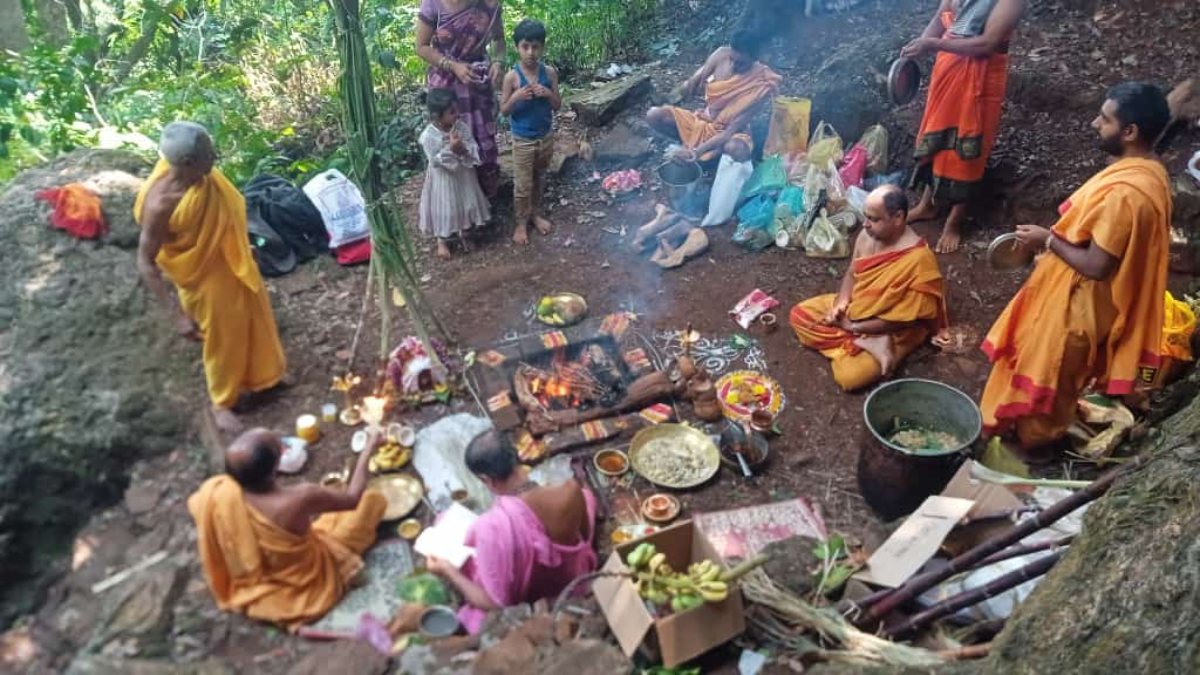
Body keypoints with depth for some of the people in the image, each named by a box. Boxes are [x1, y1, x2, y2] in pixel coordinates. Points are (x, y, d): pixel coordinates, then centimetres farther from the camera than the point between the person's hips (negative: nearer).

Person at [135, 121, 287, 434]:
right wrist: (178, 314, -27)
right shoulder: (161, 204, -35)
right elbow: (145, 263, -26)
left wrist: (242, 250, 19)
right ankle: (222, 403, 42)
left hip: (231, 261, 7)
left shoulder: (201, 175, -16)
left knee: (252, 316, 27)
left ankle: (260, 374, 56)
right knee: (222, 338, 14)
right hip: (203, 277, -7)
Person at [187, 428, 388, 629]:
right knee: (373, 499, 2)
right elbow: (352, 498, -19)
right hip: (304, 590, -5)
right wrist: (368, 450, -7)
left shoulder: (215, 492, -27)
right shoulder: (298, 498, -39)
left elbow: (195, 503, 0)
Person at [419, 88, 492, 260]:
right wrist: (450, 149, -32)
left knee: (465, 205, 19)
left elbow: (474, 149, -7)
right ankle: (442, 241, 32)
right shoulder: (428, 136, -23)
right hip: (443, 179, -4)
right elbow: (435, 161, -22)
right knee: (444, 209, 10)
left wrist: (464, 149, -28)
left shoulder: (462, 127, -11)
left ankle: (463, 234, 44)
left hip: (463, 175, 4)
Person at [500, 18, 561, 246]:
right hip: (523, 140, -3)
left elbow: (558, 106, -1)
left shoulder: (550, 73, -7)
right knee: (523, 185, 6)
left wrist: (548, 94, -21)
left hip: (546, 137, 3)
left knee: (539, 179, 20)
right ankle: (521, 223, 23)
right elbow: (504, 110, -9)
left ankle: (536, 213, 39)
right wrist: (516, 97, -28)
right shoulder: (512, 76, -14)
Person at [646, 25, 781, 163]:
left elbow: (732, 130, -26)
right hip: (702, 120, 3)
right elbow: (691, 86, -2)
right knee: (654, 115, -18)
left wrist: (695, 152, -32)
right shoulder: (721, 55, -14)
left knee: (738, 150, -41)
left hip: (731, 132, -3)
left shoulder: (762, 84, -24)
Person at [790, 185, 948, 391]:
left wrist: (852, 326, -20)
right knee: (799, 314, -6)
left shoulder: (918, 260, -31)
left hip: (891, 333, -8)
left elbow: (905, 319, -25)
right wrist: (841, 303, -13)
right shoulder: (868, 235, -9)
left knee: (848, 376, -29)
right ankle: (869, 345, -11)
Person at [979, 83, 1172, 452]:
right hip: (1080, 295, 10)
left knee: (1045, 368, 13)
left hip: (1078, 300, -10)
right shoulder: (1150, 172, -1)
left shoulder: (1126, 192, -33)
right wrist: (1058, 235, 10)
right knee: (1057, 370, 27)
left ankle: (1030, 437, 34)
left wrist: (1048, 240, -17)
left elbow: (1096, 265, -29)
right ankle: (1035, 427, 47)